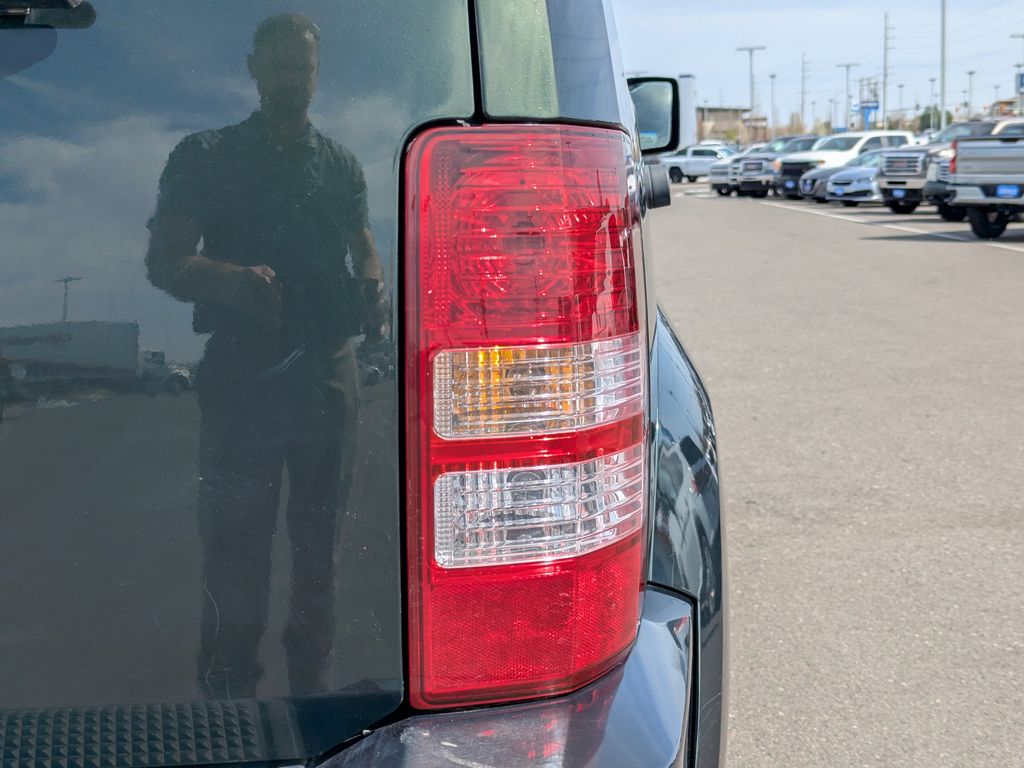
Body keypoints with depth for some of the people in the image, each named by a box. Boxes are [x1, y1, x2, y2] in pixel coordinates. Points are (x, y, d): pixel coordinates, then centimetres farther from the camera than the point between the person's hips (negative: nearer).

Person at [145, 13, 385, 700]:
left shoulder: (341, 165, 15)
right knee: (236, 541, -3)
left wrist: (372, 285, -9)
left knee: (320, 538, 11)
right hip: (242, 374, -4)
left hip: (329, 372, 4)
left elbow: (364, 248, 16)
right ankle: (229, 691, 7)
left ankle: (312, 684, 23)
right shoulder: (207, 156, 4)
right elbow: (165, 262, -4)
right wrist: (231, 280, -26)